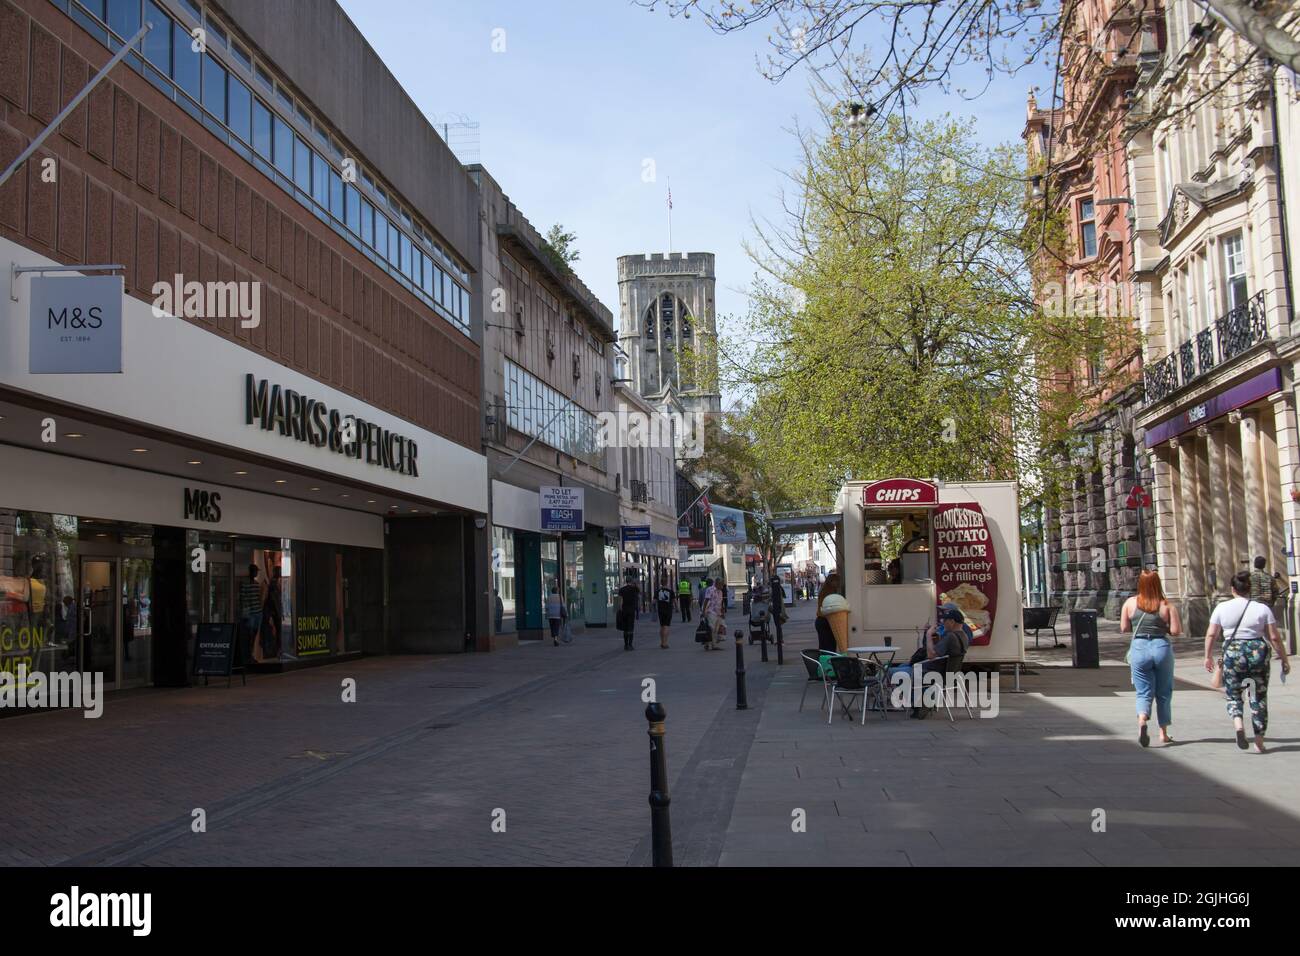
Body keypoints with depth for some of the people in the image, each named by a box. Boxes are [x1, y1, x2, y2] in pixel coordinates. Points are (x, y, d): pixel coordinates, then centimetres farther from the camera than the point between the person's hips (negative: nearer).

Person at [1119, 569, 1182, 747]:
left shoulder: (1130, 603, -1)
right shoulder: (1167, 606, -4)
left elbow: (1123, 628, 2)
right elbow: (1175, 631, -8)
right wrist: (1162, 627, 12)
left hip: (1139, 648, 0)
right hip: (1161, 647, 0)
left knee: (1144, 692, 4)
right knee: (1164, 694, 15)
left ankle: (1142, 720, -25)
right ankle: (1164, 733, 21)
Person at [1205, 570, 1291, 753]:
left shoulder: (1222, 608, 0)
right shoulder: (1262, 608, -1)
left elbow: (1211, 635, 2)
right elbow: (1274, 637, -1)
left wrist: (1208, 656, 14)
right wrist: (1284, 659, 9)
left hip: (1232, 653, 0)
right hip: (1258, 652, 0)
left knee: (1233, 695, 12)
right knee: (1259, 697, 11)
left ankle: (1238, 723, -17)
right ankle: (1259, 742, 12)